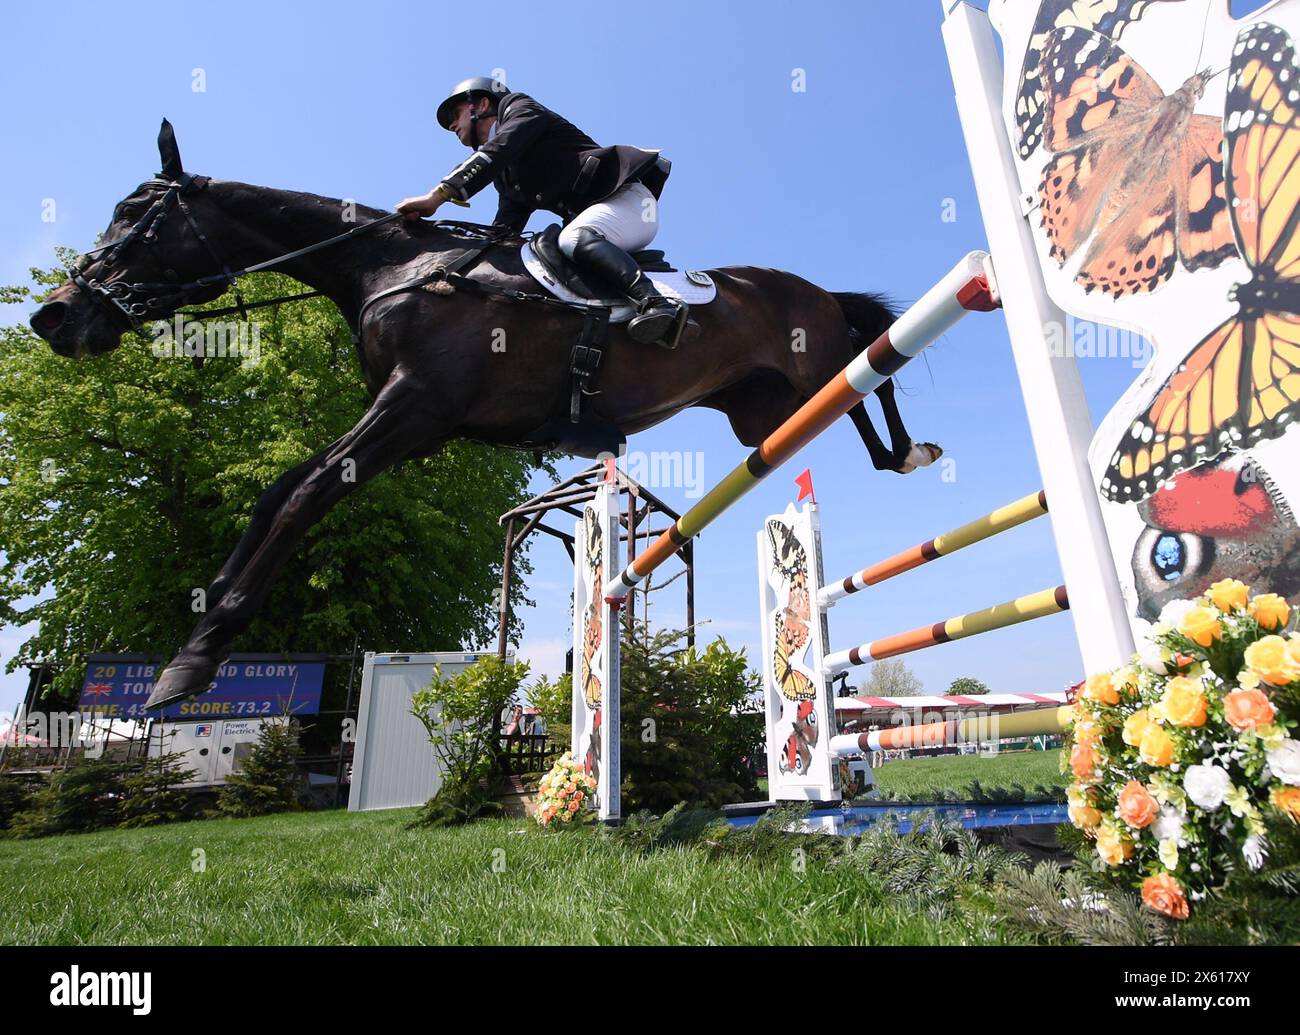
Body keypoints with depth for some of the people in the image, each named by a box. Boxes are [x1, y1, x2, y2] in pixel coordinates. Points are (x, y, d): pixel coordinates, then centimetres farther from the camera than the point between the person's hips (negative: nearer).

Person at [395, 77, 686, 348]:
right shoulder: (504, 177, 26)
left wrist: (437, 195, -26)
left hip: (628, 195, -9)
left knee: (574, 239, -35)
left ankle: (657, 303, -48)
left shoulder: (520, 109, 4)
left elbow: (497, 152, -17)